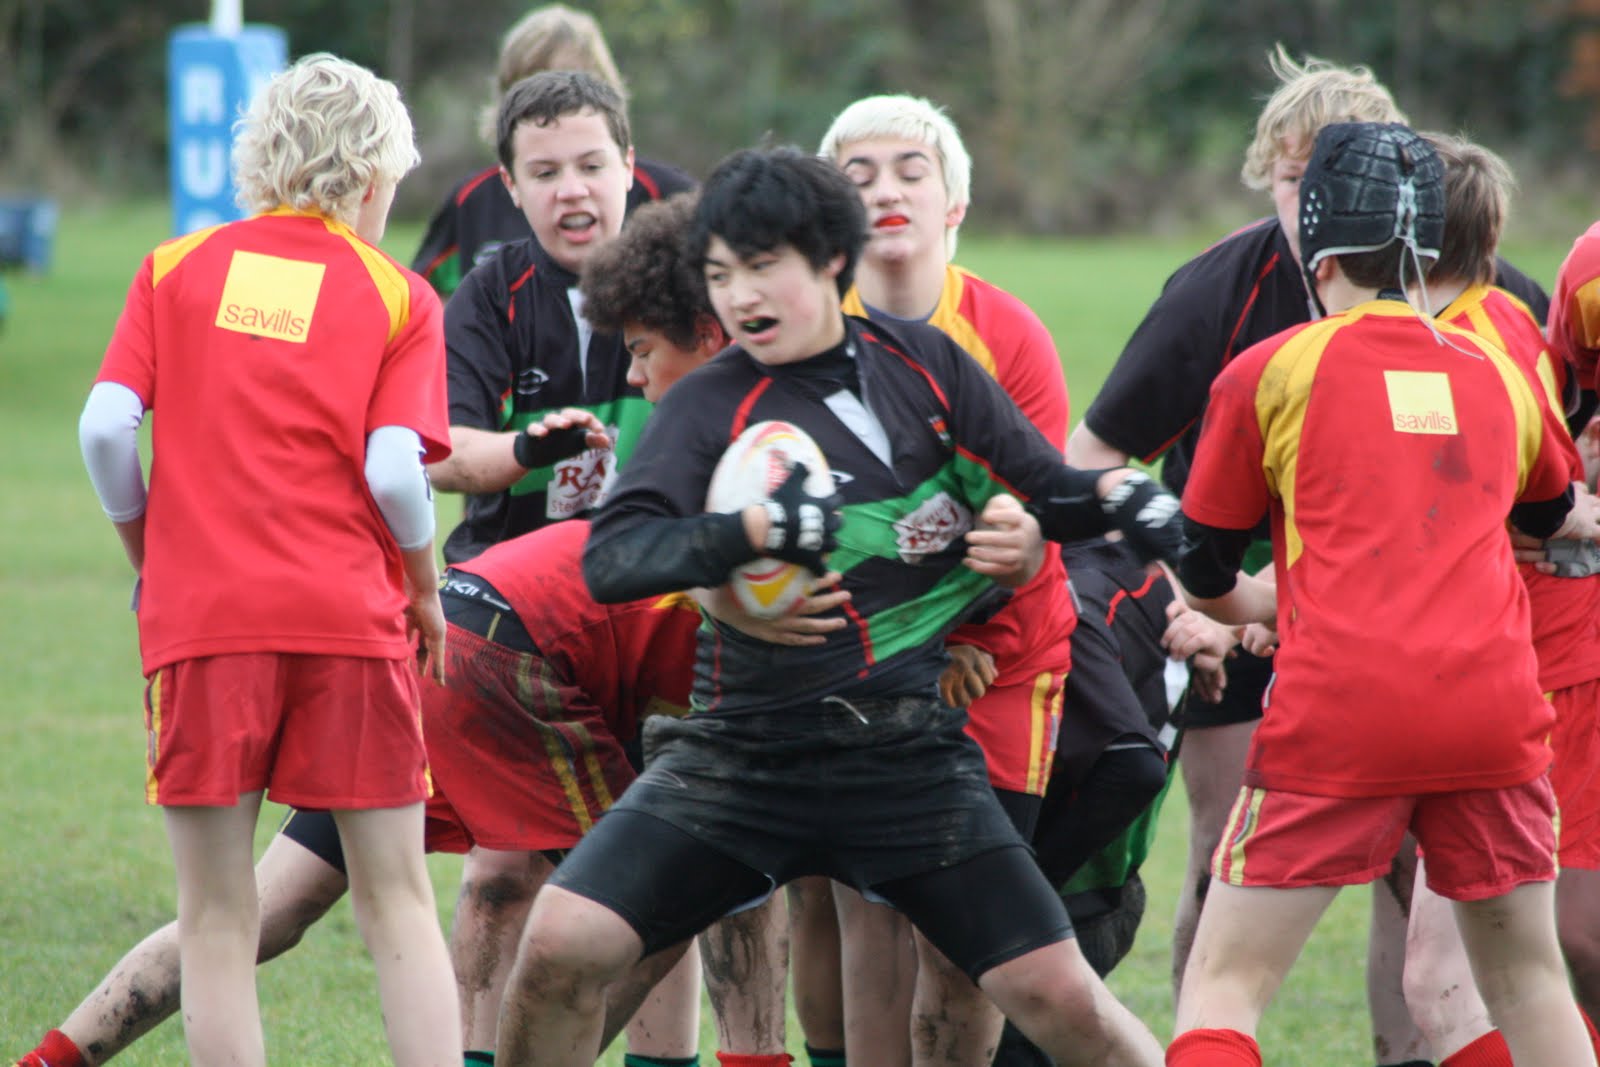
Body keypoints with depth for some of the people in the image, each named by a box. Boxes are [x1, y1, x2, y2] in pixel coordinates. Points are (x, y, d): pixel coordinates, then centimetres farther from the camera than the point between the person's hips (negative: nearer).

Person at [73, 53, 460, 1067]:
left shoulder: (177, 269, 8)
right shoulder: (396, 295, 4)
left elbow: (106, 426, -3)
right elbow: (395, 471, -7)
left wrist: (150, 554, 13)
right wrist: (425, 587, 10)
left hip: (203, 618, 0)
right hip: (351, 617, 0)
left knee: (218, 918, 5)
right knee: (397, 900, 7)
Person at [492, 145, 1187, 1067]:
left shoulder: (924, 365, 4)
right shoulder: (711, 404, -2)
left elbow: (1047, 494, 9)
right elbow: (611, 558, -15)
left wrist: (1120, 494, -12)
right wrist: (756, 529, -28)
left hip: (912, 759, 1)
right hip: (741, 750, 0)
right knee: (562, 942, -15)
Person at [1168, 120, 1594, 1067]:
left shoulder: (1270, 371, 6)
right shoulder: (1499, 373, 16)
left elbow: (1203, 571, 14)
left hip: (1338, 714, -3)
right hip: (1495, 705, 3)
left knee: (1224, 987, 2)